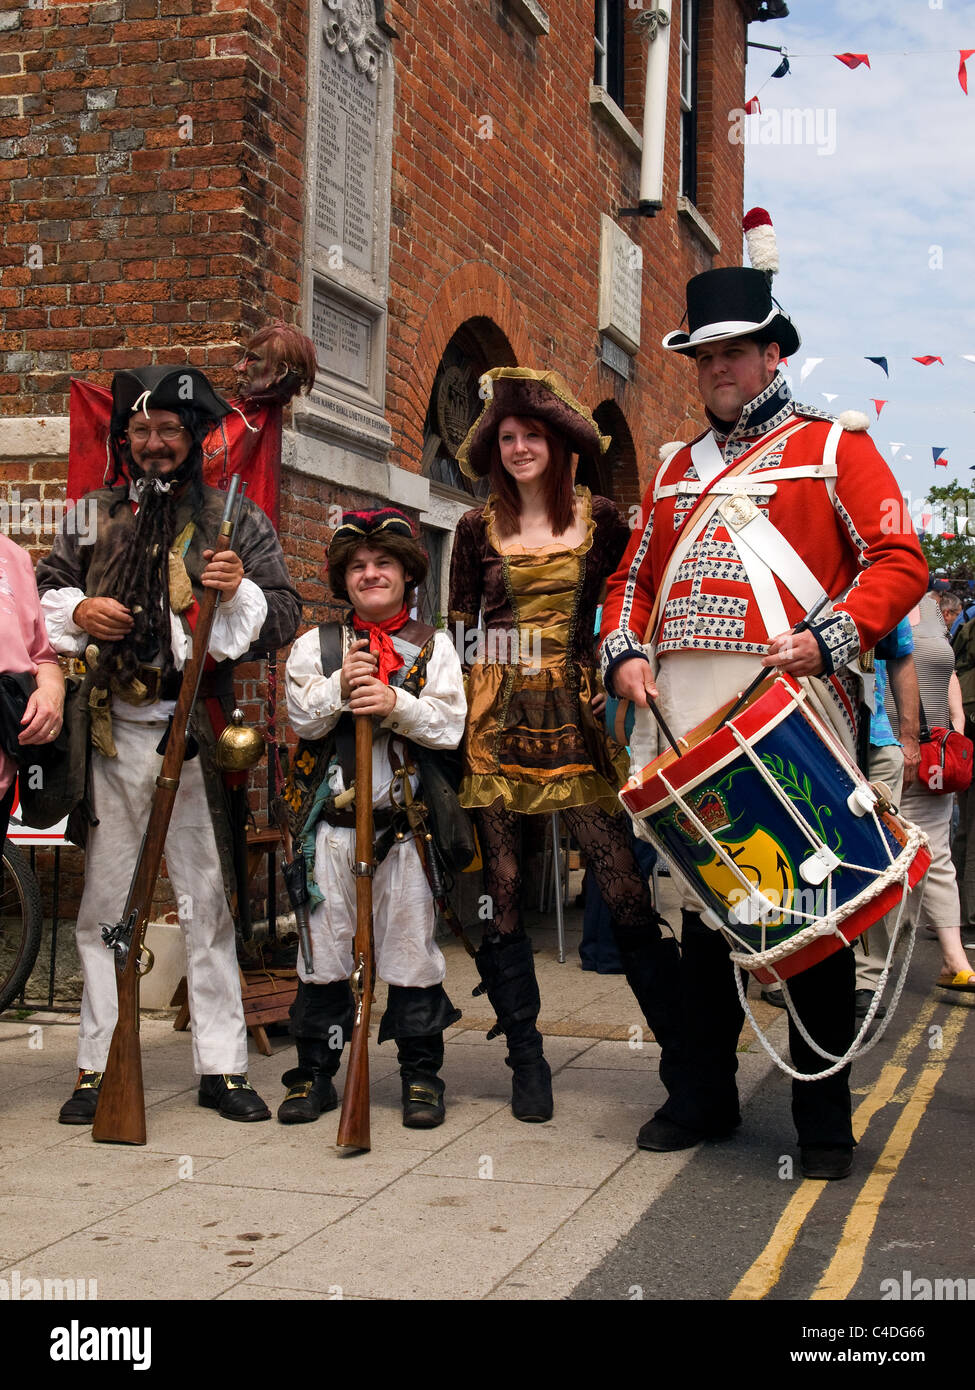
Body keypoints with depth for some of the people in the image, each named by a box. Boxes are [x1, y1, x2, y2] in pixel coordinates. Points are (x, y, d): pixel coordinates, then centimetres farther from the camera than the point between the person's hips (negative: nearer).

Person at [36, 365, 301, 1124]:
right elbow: (47, 586, 20)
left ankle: (223, 1066, 10)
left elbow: (285, 617, 4)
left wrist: (242, 591, -16)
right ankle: (100, 1066, 15)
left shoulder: (237, 520, 7)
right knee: (104, 903, 6)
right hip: (111, 732, 2)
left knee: (207, 900, 2)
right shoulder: (94, 515, 13)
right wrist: (78, 611, -1)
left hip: (197, 733, -2)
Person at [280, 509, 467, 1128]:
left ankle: (422, 1073, 14)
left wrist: (395, 704, -17)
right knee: (325, 944, 5)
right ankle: (316, 1073, 17)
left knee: (412, 945, 3)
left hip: (406, 821, -1)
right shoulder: (317, 644, 10)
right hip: (331, 818, 1)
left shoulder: (433, 646, 7)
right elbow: (302, 718, -1)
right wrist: (340, 689, -17)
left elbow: (451, 727, -3)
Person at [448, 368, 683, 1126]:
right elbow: (457, 629, 12)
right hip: (497, 723, 2)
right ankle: (527, 1058, 14)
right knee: (501, 891, 2)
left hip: (576, 720, -1)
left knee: (625, 885, -9)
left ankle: (684, 1054, 0)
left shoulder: (602, 519, 7)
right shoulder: (477, 529, 9)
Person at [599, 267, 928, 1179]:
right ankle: (706, 1094, 22)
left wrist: (828, 638, -19)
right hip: (691, 723, 5)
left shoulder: (833, 447, 6)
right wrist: (624, 652, 4)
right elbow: (633, 578, 23)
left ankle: (824, 1116, 9)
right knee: (703, 903, 10)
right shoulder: (676, 471, 22)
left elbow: (899, 563, -4)